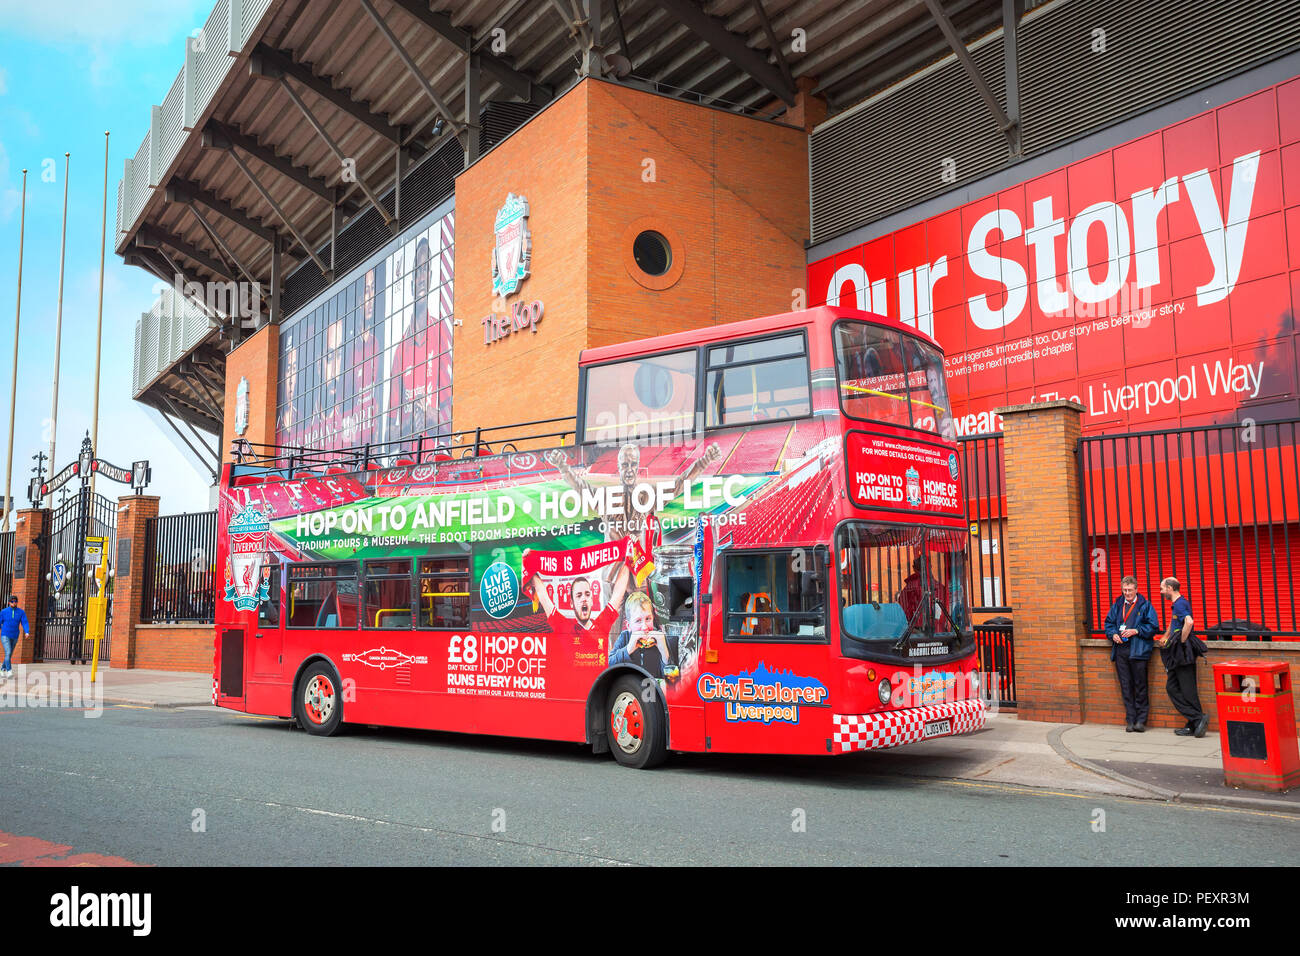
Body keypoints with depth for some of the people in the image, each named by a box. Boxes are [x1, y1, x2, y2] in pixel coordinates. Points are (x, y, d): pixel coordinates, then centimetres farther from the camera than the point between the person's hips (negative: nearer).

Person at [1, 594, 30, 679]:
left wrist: (27, 632, -28)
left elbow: (25, 623, -10)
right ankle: (9, 672, -25)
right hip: (5, 636, -3)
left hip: (14, 637, 3)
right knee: (8, 653, -21)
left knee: (9, 655, 14)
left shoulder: (21, 612, -1)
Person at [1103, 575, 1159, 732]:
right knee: (1126, 686, 6)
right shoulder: (1117, 605, 14)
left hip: (1138, 650, -4)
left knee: (1140, 686, 0)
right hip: (1120, 650, 4)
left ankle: (1141, 721, 7)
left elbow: (1153, 627, -4)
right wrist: (1113, 634, 0)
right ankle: (1130, 720, 12)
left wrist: (1136, 631, -13)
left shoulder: (1145, 605, 0)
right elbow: (1109, 623, 19)